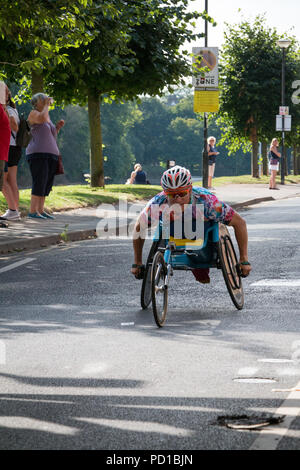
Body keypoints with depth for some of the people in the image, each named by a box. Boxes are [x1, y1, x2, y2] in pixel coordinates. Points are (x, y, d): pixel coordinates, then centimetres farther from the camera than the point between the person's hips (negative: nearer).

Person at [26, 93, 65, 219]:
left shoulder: (48, 118, 20)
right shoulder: (33, 114, -2)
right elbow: (42, 118, -24)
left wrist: (58, 127, 9)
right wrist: (47, 105, -10)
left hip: (51, 154, 8)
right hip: (38, 153, -8)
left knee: (47, 184, 5)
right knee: (39, 183, -13)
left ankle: (40, 210, 8)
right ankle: (33, 211, -14)